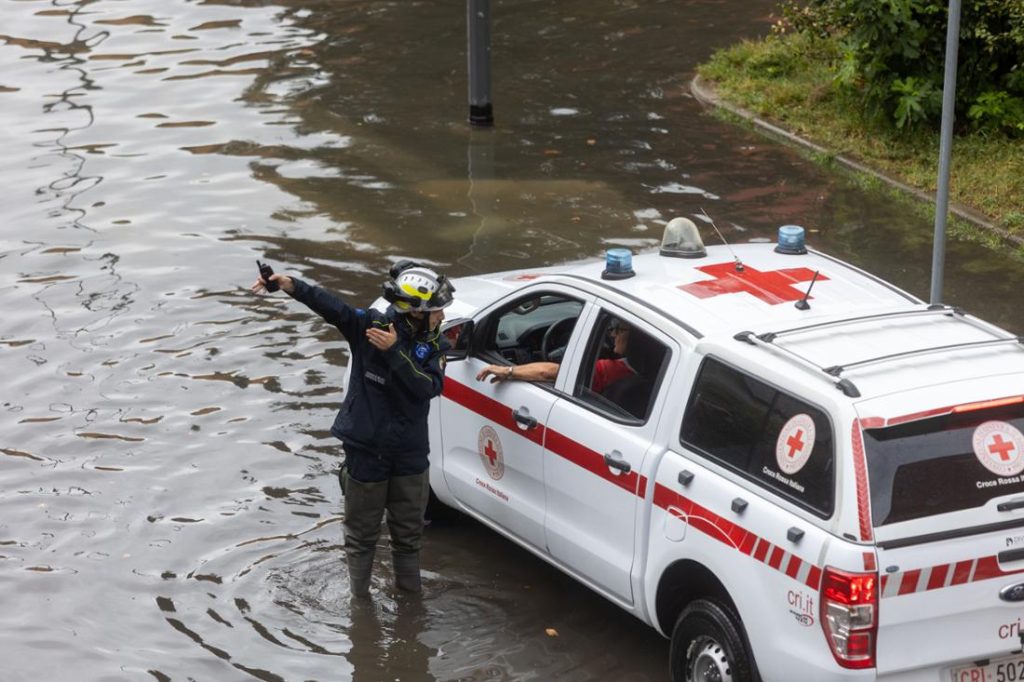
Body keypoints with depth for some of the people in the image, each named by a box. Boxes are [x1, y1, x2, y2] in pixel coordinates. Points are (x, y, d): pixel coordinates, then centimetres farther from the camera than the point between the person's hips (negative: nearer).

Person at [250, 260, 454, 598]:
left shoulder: (435, 344, -5)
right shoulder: (369, 325, -13)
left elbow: (429, 387, -22)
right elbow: (332, 306, -28)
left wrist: (394, 351, -31)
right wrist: (293, 286, -45)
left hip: (410, 455, 2)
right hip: (366, 451, -2)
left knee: (408, 533, 16)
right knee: (362, 533, 10)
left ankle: (410, 593, 32)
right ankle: (360, 598, 25)